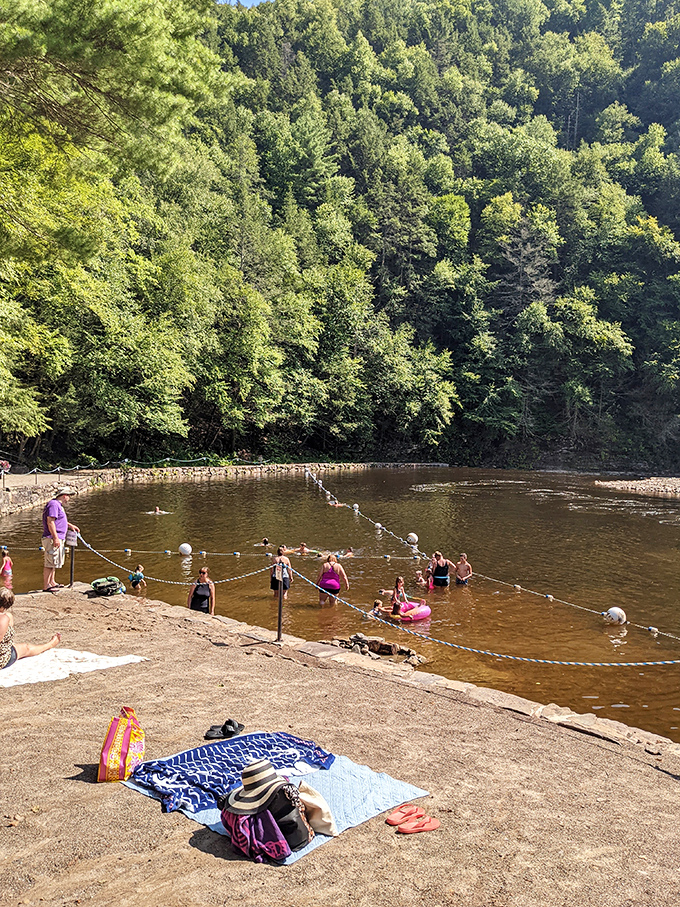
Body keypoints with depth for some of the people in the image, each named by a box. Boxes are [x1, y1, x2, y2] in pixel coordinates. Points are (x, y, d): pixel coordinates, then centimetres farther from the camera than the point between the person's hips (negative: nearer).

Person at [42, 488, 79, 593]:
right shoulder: (53, 504, -15)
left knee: (54, 562, 18)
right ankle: (46, 586, -4)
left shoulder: (58, 505, 19)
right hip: (52, 539, -11)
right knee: (50, 563, -8)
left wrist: (70, 525, 37)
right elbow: (50, 521, -22)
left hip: (58, 539, 11)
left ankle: (52, 582, 28)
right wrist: (55, 538, -24)